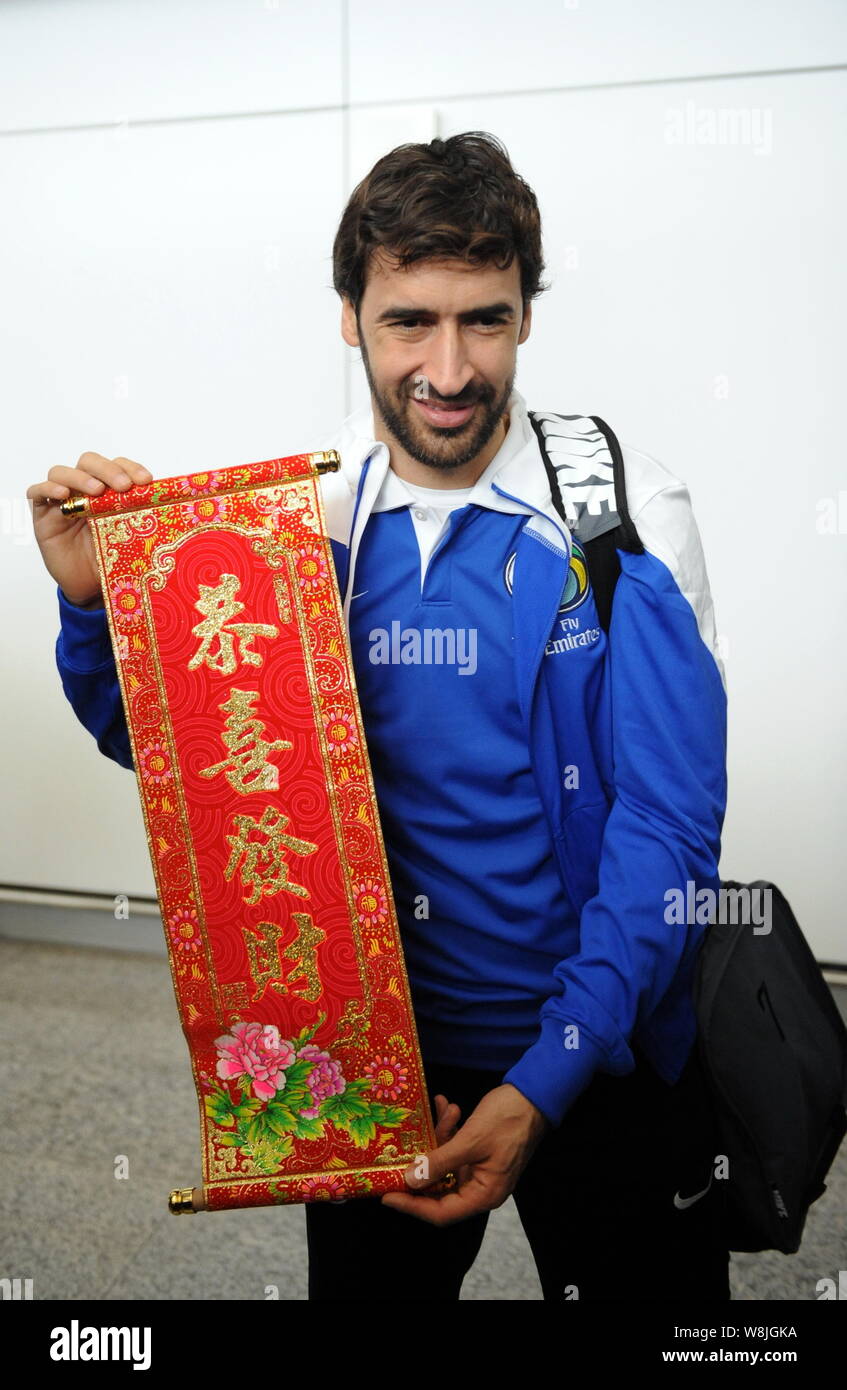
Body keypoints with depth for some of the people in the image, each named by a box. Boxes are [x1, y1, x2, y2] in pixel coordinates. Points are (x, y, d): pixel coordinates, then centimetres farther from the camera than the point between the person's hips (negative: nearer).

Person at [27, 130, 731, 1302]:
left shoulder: (621, 512, -14)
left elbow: (668, 826, -15)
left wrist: (545, 1082, -21)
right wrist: (92, 596, -17)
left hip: (600, 1060, -2)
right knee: (365, 1283, 24)